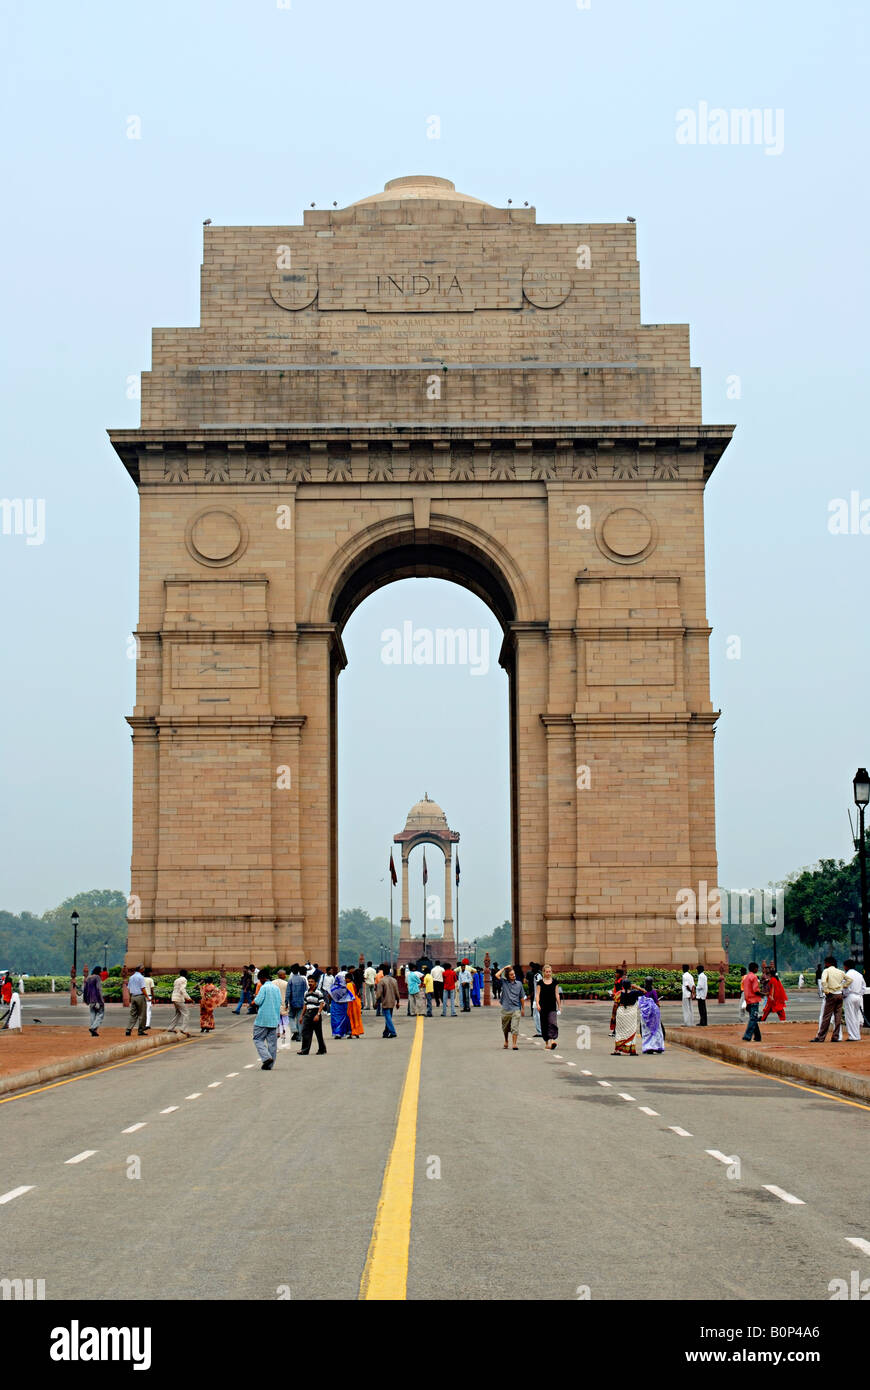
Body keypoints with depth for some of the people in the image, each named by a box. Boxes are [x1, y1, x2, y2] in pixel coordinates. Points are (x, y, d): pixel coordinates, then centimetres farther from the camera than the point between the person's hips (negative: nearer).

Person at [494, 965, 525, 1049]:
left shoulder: (519, 983, 7)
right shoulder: (504, 982, 5)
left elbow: (522, 997, 13)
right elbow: (497, 975, -10)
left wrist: (523, 1009, 13)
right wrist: (504, 968, -2)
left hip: (516, 1009, -1)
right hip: (506, 1009, 1)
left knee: (515, 1027, -10)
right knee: (505, 1028, 14)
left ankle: (515, 1044, -9)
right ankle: (506, 1041, 37)